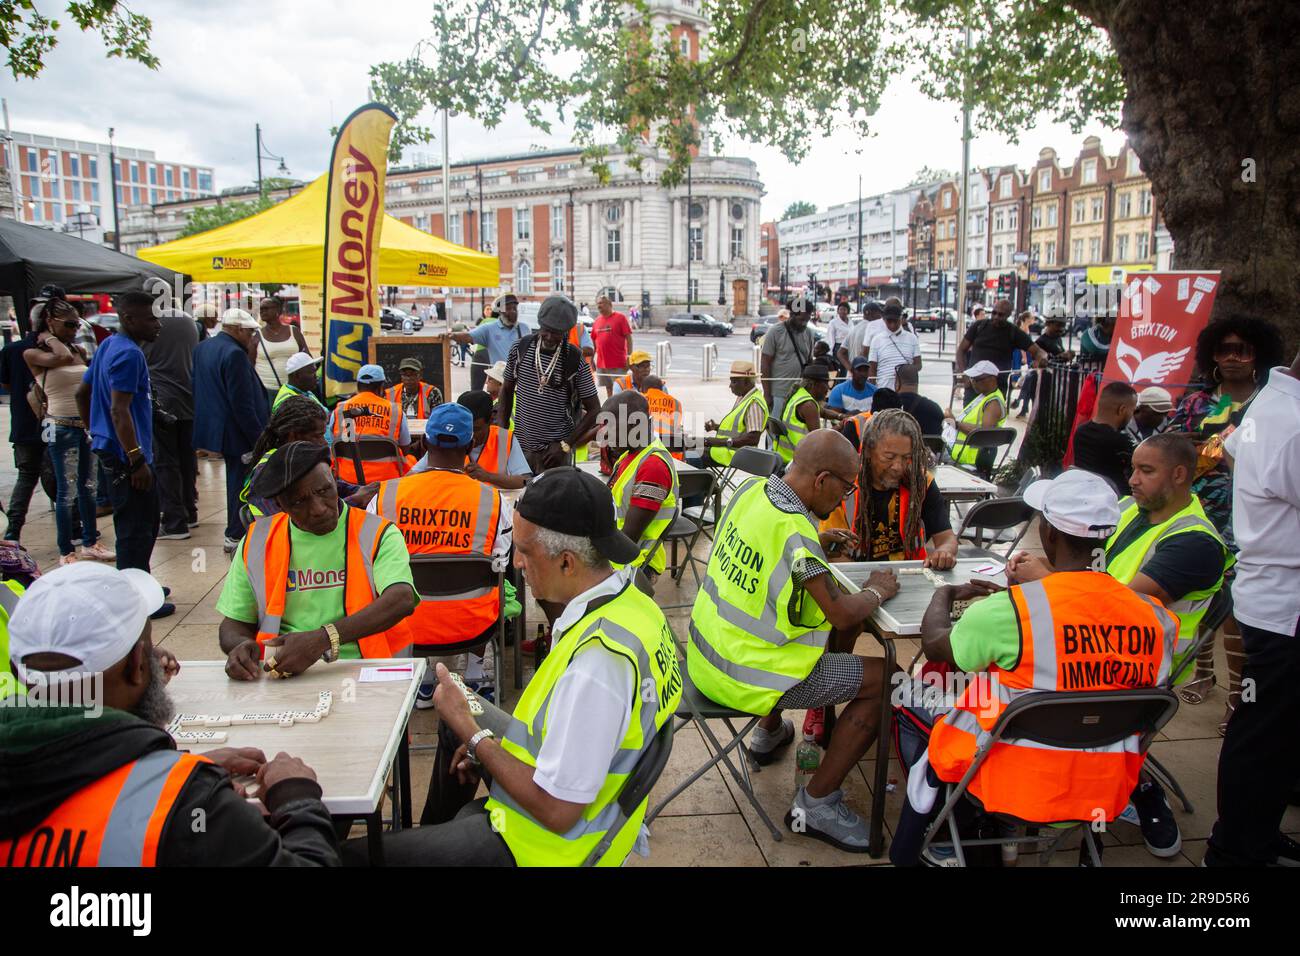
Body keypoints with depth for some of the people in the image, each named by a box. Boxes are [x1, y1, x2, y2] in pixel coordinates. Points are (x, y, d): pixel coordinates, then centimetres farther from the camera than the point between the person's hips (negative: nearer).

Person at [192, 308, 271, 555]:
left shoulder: (202, 348, 9)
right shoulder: (234, 354, -21)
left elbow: (199, 388, 16)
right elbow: (243, 404, -23)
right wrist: (258, 439, -19)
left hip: (216, 429, 10)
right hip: (237, 432, -10)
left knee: (235, 480, 21)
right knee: (241, 482, 1)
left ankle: (235, 533, 31)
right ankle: (236, 537, 7)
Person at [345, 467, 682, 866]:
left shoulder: (595, 660, -36)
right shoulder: (630, 599, -8)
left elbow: (556, 812, -28)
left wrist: (472, 733, -18)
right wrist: (490, 742, 7)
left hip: (550, 841, -9)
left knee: (353, 853, -1)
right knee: (457, 716, 31)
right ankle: (432, 832, 51)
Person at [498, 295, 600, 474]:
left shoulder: (575, 361, -8)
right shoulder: (520, 348, 1)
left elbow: (594, 409, -4)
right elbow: (507, 389, 15)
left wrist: (565, 445, -11)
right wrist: (501, 428, 5)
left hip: (553, 451, -3)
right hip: (520, 445, 3)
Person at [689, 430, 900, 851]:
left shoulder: (750, 490, -2)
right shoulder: (796, 534, -26)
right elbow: (843, 614, -22)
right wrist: (877, 591, -3)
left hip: (707, 650, 9)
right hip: (743, 676, -9)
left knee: (828, 631, 29)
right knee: (883, 679, -2)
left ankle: (770, 731, 43)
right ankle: (815, 804, 7)